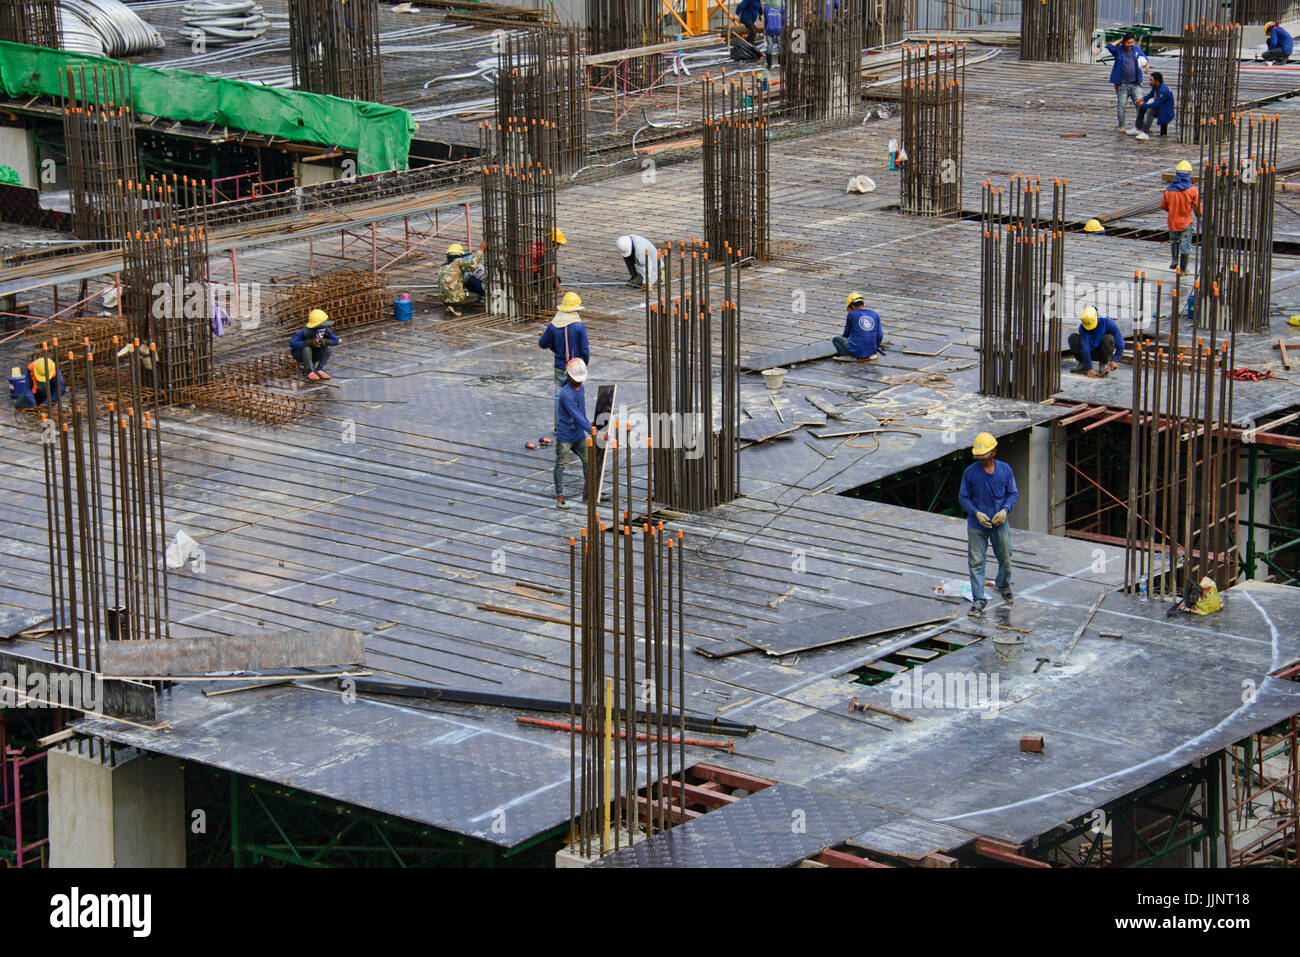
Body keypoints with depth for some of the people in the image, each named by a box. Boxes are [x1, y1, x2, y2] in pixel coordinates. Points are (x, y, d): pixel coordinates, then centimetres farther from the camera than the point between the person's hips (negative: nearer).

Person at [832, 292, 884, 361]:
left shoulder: (851, 315, -2)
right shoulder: (875, 314, 5)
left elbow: (846, 334, 12)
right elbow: (880, 335, 4)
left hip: (857, 351, -5)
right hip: (871, 350, 5)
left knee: (836, 339, 18)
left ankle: (847, 356, -4)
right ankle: (871, 355, 13)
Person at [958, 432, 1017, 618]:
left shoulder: (1005, 470, -3)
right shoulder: (970, 472, -8)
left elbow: (1013, 494, 4)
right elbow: (963, 497, -2)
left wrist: (1005, 510, -15)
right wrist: (977, 513, -17)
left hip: (1000, 524, 2)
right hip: (977, 525, -2)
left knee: (1005, 559, 16)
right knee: (976, 563, -4)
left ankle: (1004, 586, 44)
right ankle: (978, 601, 1)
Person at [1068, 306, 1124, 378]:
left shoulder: (1108, 323, -22)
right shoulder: (1082, 328, -20)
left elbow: (1120, 344, -20)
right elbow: (1085, 349, -27)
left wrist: (1114, 361, -30)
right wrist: (1089, 369, -34)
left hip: (1103, 353, -1)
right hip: (1091, 353, 1)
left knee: (1109, 338, -32)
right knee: (1073, 337, -21)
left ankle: (1103, 364, -13)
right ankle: (1082, 364, -3)